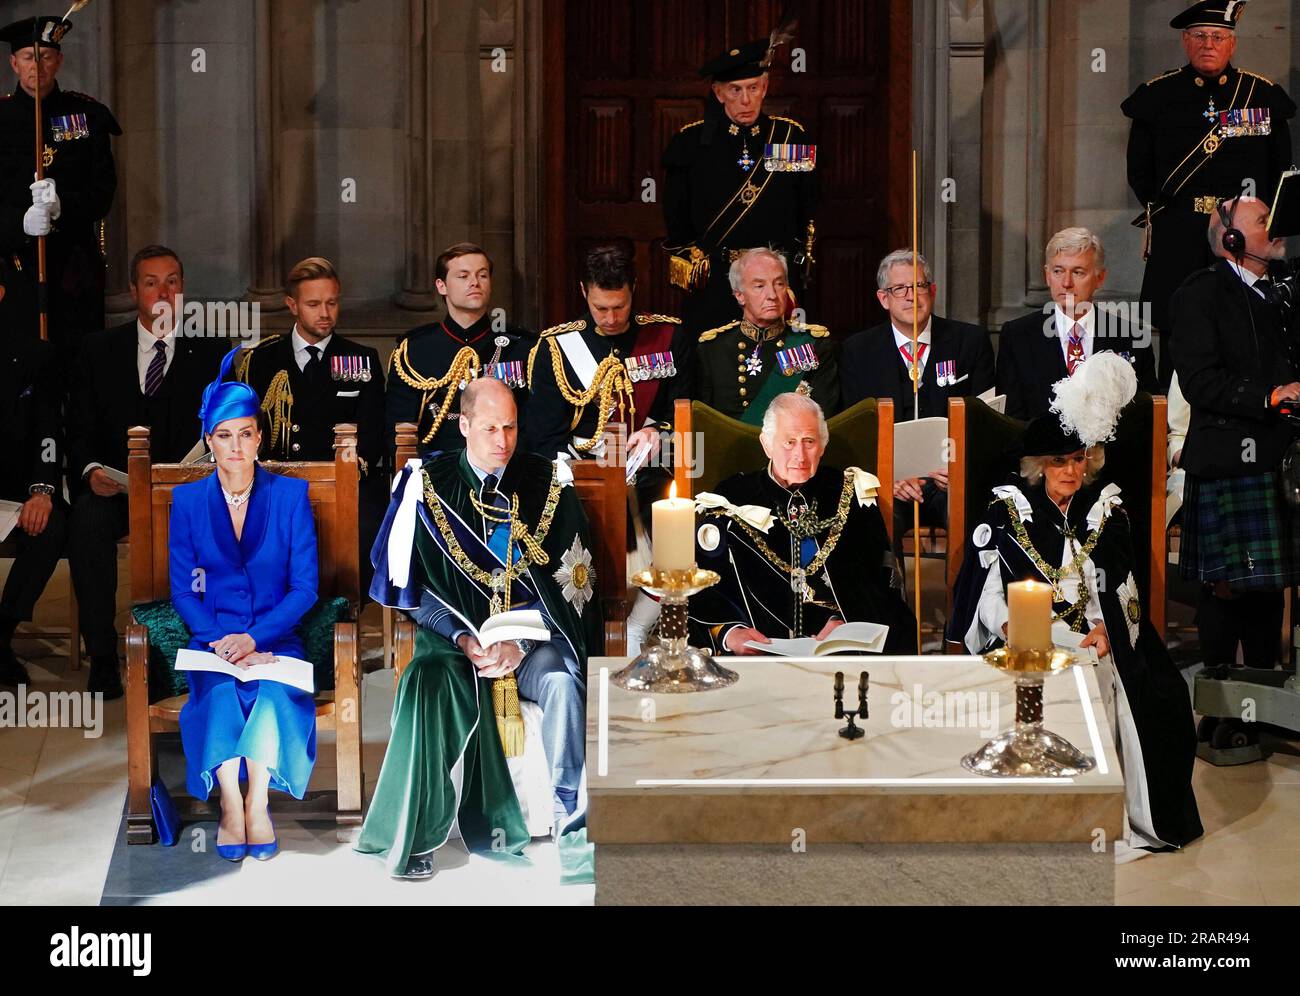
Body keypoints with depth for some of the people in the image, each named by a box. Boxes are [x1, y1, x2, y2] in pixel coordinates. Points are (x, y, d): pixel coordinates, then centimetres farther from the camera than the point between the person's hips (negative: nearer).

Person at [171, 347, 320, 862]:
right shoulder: (188, 501, 9)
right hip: (214, 638, 1)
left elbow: (305, 586, 1)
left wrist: (254, 638, -14)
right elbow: (181, 589, 7)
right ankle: (233, 806, -27)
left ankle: (256, 804, -26)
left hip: (275, 638, -1)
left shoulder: (291, 495, 5)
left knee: (274, 695, -34)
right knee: (220, 693, -33)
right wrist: (222, 641, -12)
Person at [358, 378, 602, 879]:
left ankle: (572, 820, -21)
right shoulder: (428, 485, 0)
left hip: (532, 629, 0)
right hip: (455, 630, 0)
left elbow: (567, 579, -1)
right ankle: (413, 837, -24)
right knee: (428, 685, -31)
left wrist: (521, 644, -14)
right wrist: (463, 639, -14)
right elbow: (413, 584, 1)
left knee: (562, 682, -32)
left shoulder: (547, 482, 1)